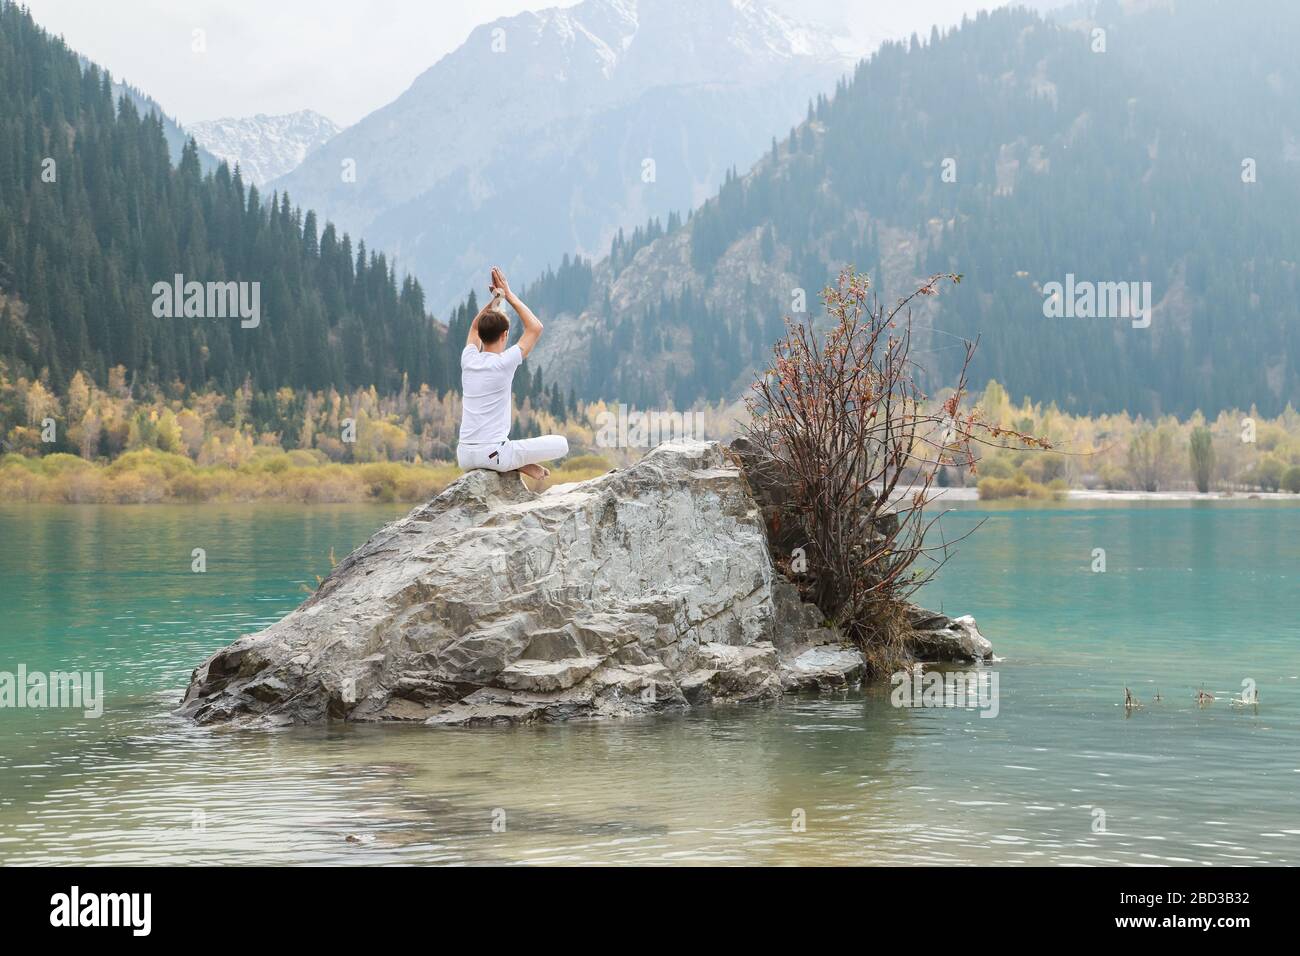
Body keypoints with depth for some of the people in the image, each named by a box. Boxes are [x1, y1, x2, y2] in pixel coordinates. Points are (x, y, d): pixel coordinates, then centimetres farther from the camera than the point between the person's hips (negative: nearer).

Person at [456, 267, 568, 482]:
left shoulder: (468, 360, 6)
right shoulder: (503, 363, -10)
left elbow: (475, 327, 29)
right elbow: (535, 328, 0)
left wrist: (495, 299, 21)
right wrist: (509, 295, 5)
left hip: (465, 456, 5)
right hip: (494, 454, -5)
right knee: (561, 444, 7)